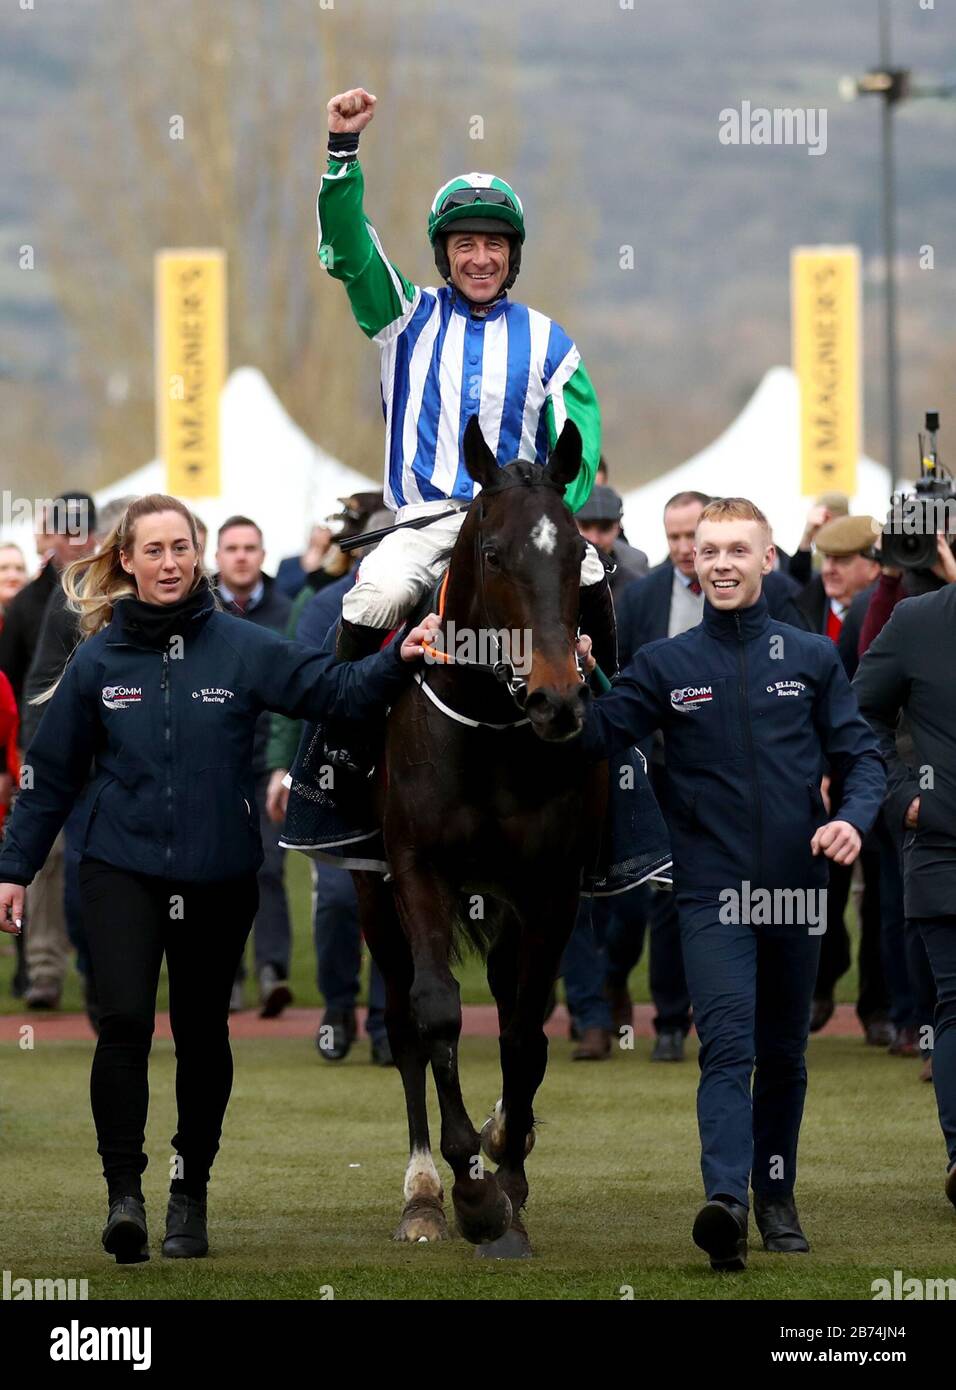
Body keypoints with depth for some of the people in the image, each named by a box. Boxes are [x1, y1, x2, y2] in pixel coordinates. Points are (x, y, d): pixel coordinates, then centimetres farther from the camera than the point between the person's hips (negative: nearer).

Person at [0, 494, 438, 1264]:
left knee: (202, 1033, 10)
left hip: (218, 876, 1)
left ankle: (191, 1194, 24)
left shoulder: (243, 649, -2)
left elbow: (334, 688, -9)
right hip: (122, 870, -1)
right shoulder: (99, 659, 0)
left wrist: (398, 661, -28)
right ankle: (124, 1192, -13)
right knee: (125, 1018, -17)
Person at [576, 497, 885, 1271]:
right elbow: (596, 735, -3)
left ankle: (777, 1196, 27)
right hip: (712, 889, -2)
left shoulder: (811, 658, 7)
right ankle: (726, 1200, -31)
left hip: (796, 888, 2)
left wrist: (854, 817, -12)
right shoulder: (666, 666, 5)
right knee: (727, 1044, -17)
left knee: (784, 1053, 13)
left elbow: (860, 755, 7)